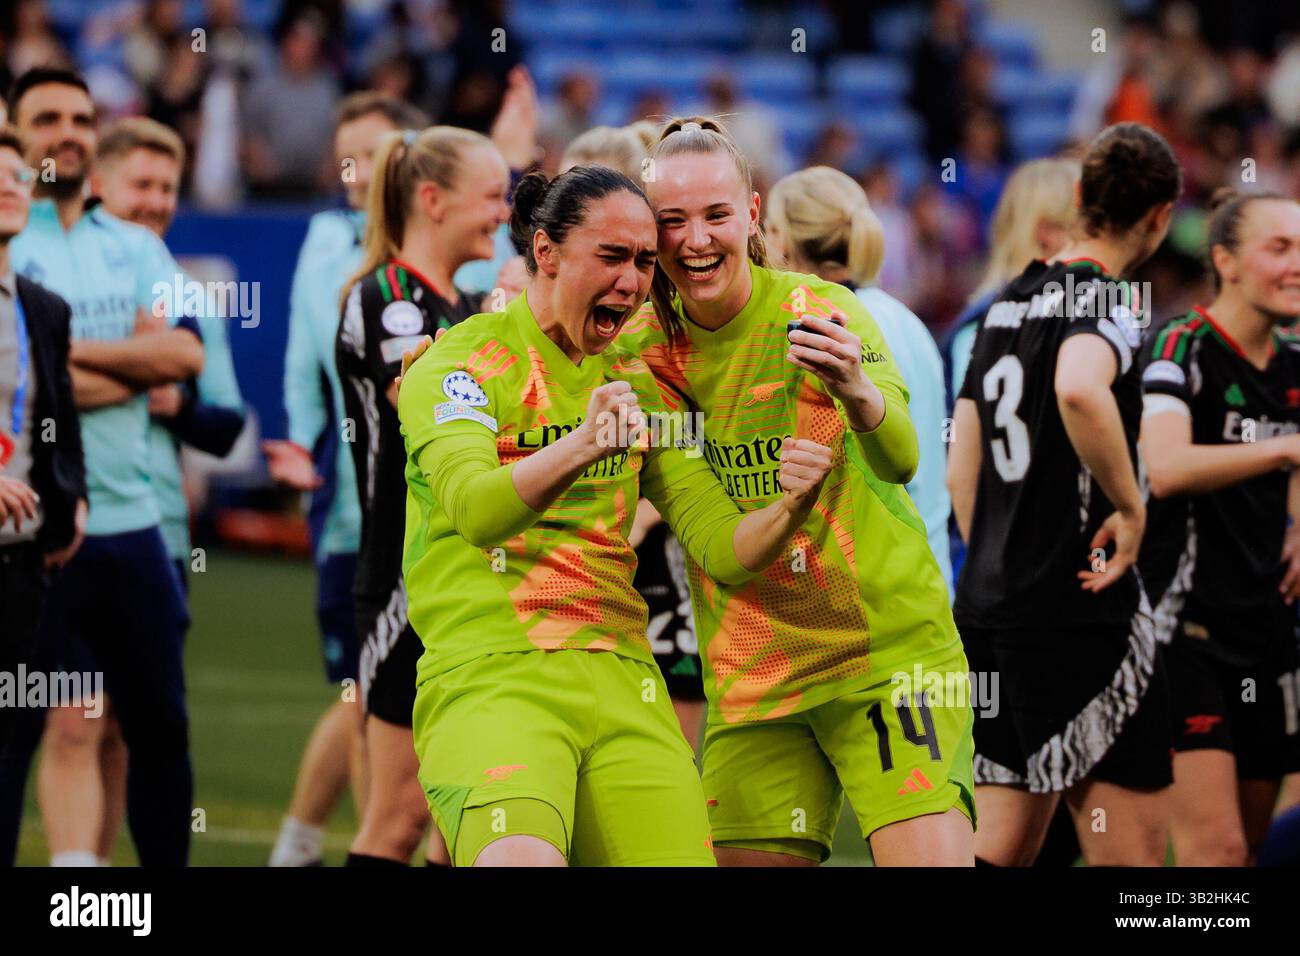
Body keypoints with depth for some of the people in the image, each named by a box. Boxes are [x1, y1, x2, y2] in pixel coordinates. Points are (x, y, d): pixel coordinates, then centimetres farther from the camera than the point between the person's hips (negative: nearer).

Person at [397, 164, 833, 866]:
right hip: (487, 678, -6)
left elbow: (722, 547, 12)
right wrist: (579, 447, -38)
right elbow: (477, 510, -19)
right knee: (523, 862, -32)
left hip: (621, 680, 6)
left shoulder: (636, 386, 19)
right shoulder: (456, 362, 0)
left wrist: (790, 509, -10)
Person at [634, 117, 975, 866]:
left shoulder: (821, 312, -12)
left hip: (886, 645, -4)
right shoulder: (649, 346, 0)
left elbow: (900, 460, -26)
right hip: (750, 677, 4)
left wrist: (858, 392, -48)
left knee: (930, 858, -18)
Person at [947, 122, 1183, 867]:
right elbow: (1079, 388, -34)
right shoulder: (1104, 299, -10)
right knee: (1132, 843, -5)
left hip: (989, 607, 9)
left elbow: (961, 469, 20)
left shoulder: (1009, 303, 16)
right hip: (1082, 611, -8)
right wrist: (1130, 506, -22)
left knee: (1003, 845, 10)